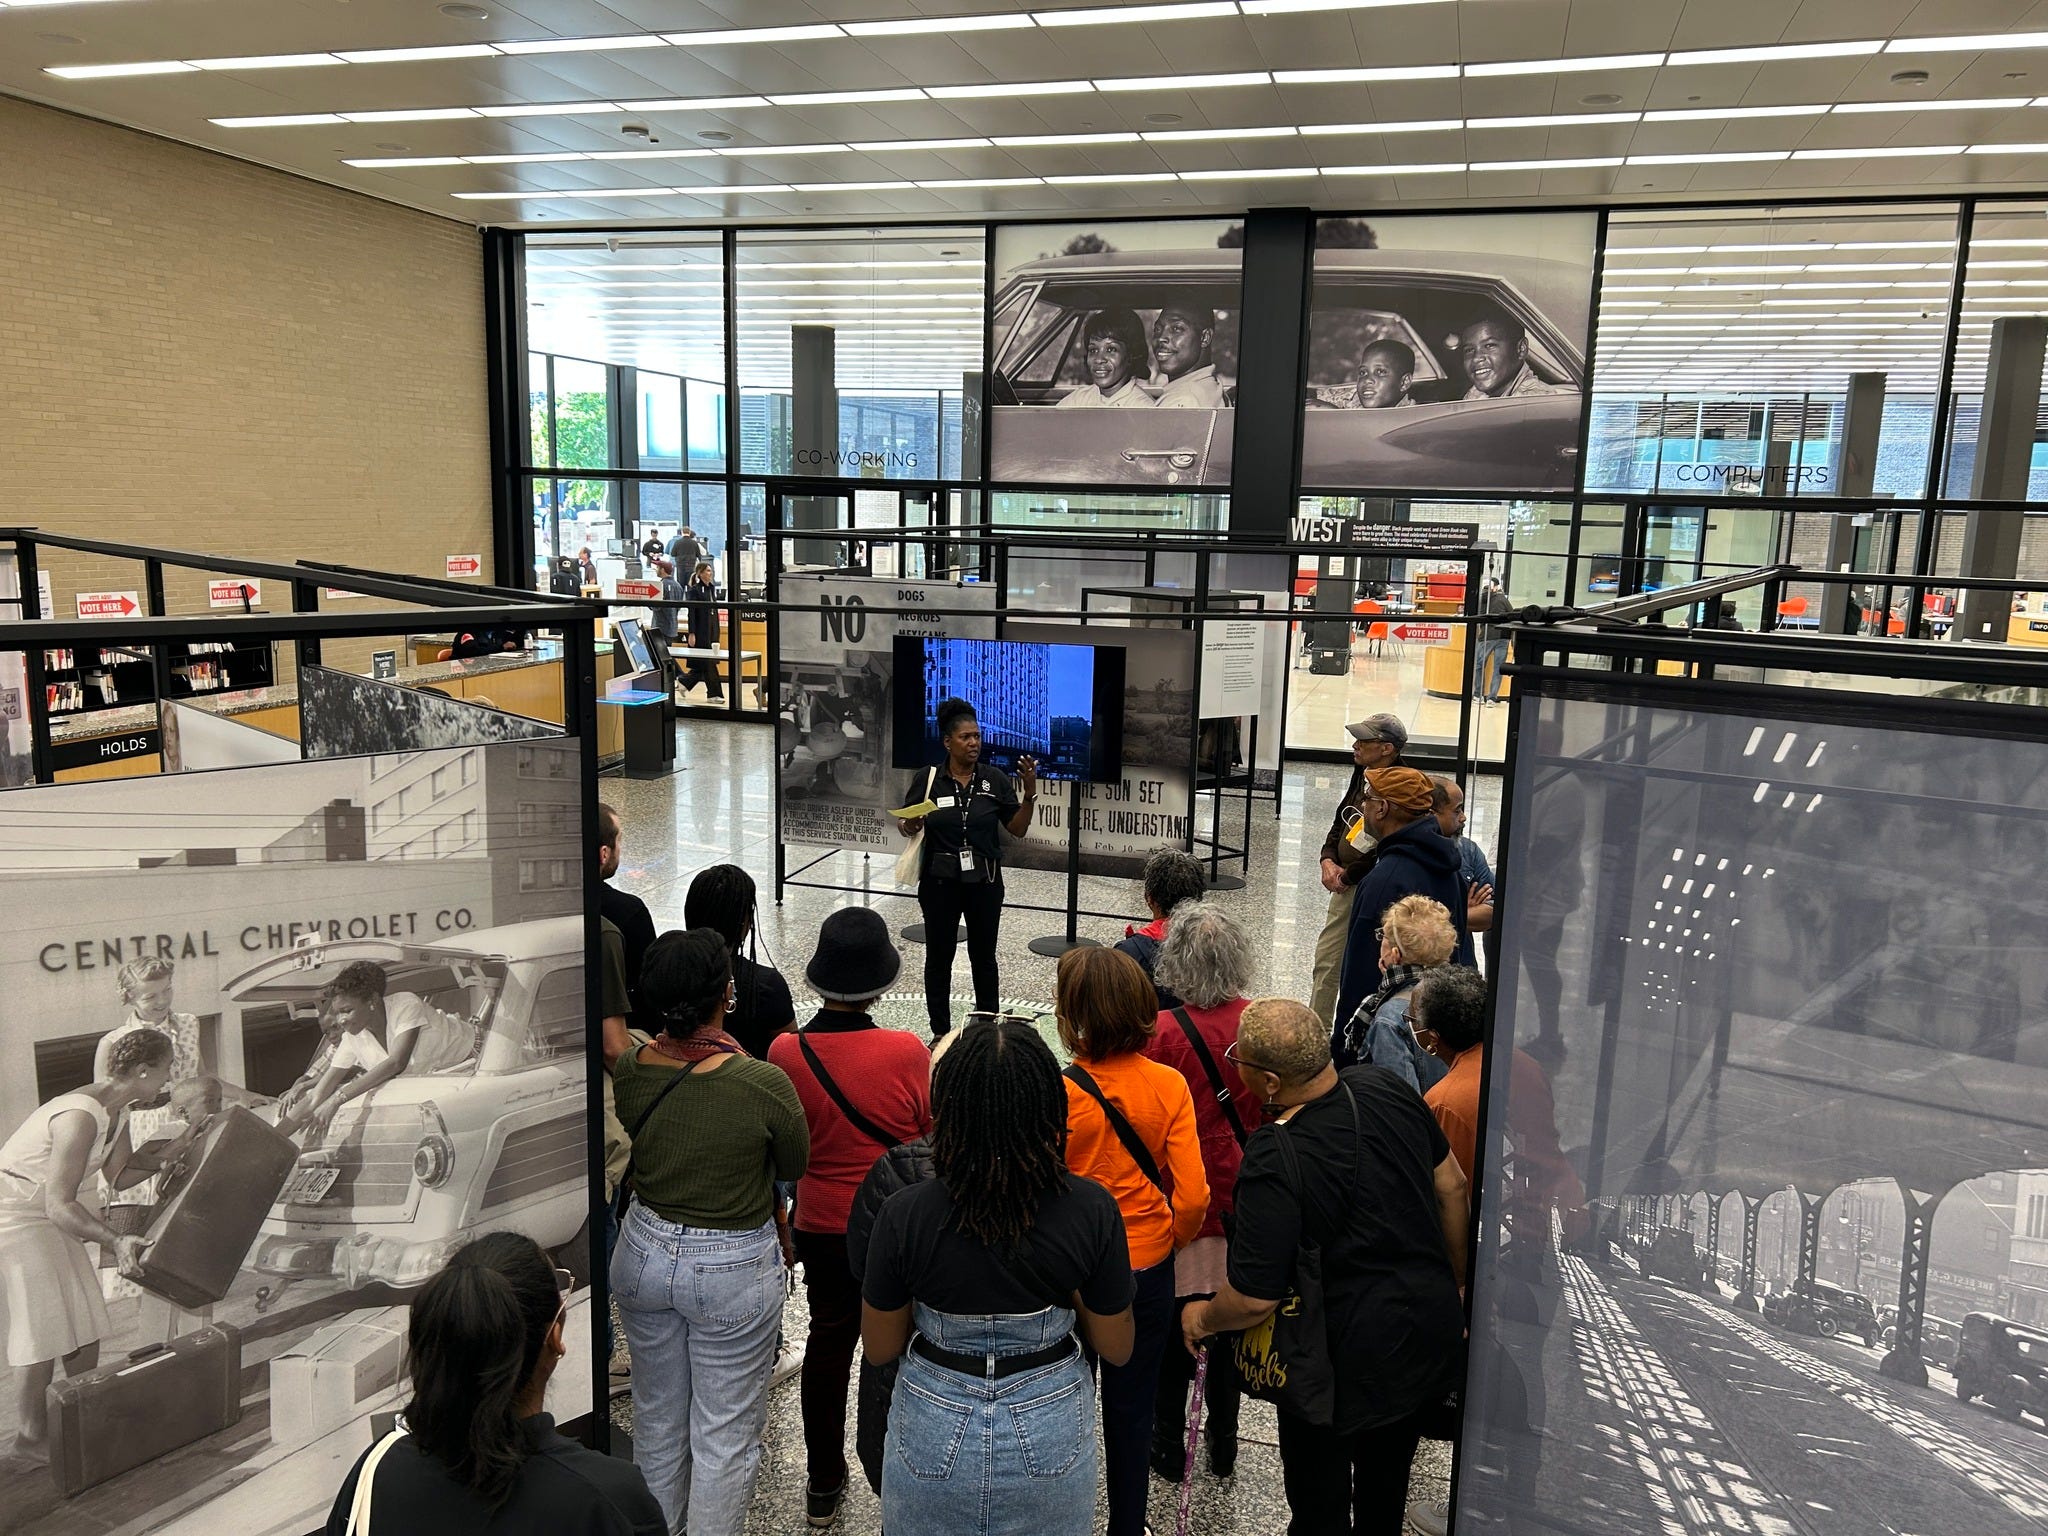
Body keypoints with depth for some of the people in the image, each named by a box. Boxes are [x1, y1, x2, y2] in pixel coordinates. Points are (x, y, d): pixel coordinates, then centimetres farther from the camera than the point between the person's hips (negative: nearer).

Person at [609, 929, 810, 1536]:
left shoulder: (628, 1071, -14)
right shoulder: (763, 1084, -25)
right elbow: (794, 1165, -8)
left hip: (645, 1252, 5)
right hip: (732, 1266, -5)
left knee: (656, 1413, 26)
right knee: (725, 1433, 13)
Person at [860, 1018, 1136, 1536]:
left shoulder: (904, 1216, -23)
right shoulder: (1091, 1210, -21)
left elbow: (879, 1348, -7)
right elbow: (1116, 1348, -8)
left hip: (933, 1440, 0)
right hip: (1050, 1432, 1)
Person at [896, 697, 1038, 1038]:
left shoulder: (995, 781, -2)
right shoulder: (926, 780, -5)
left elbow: (1018, 829, 0)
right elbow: (904, 824, 2)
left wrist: (1030, 792, -14)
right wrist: (910, 825, -21)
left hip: (984, 882, 1)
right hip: (940, 883, -1)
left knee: (983, 957, 12)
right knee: (939, 957, 9)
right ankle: (940, 1032, 22)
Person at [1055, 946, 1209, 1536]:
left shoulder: (1056, 1093, -24)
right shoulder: (1168, 1085, -15)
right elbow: (1192, 1196, -14)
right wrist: (1171, 1242, 7)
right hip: (1148, 1270, 2)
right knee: (1132, 1409, 21)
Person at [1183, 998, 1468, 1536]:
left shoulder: (1273, 1164, -32)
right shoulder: (1386, 1088, -13)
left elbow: (1254, 1300, -25)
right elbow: (1452, 1188, 1)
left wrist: (1202, 1319, -4)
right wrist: (1455, 1280, 16)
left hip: (1344, 1365, -6)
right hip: (1432, 1333, 6)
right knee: (1386, 1486, 30)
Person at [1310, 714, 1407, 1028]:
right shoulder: (1363, 777, 8)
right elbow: (1340, 823, 18)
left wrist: (1347, 874, -12)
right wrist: (1328, 861, 2)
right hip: (1346, 886, 8)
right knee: (1326, 960, 13)